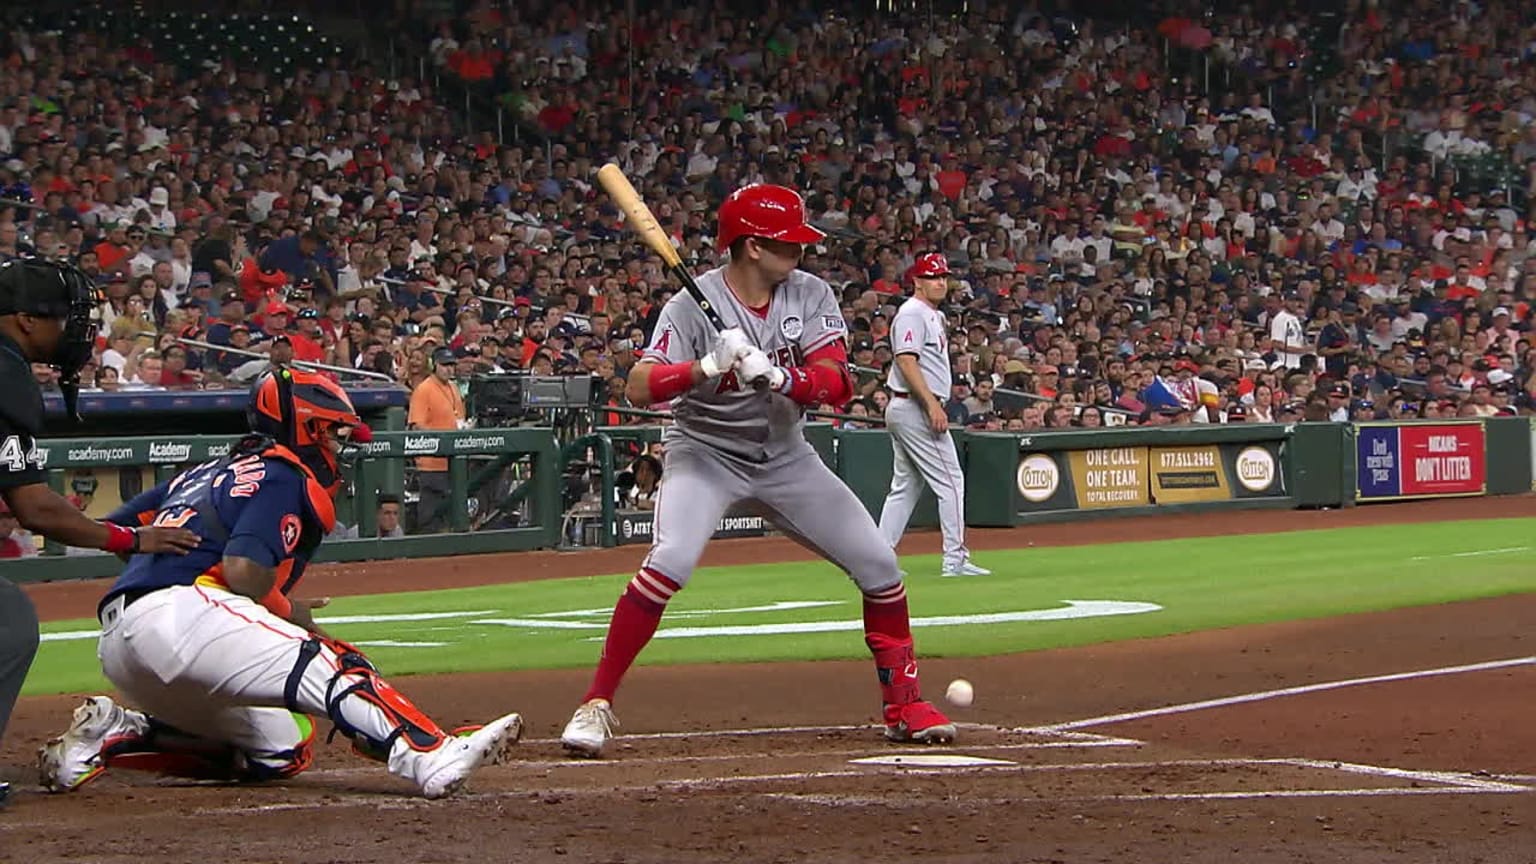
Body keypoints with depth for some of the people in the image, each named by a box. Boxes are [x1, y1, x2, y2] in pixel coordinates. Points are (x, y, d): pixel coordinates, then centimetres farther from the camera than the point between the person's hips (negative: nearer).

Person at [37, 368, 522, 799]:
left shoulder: (205, 473, 29)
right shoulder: (283, 476, 2)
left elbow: (108, 531, 23)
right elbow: (244, 572, -13)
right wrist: (289, 612, 4)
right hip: (179, 615, -9)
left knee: (281, 751, 12)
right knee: (327, 664, -18)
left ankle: (112, 734, 5)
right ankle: (432, 757, -39)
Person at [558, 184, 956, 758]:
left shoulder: (810, 296, -7)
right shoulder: (693, 305, -18)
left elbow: (839, 385, -17)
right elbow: (639, 389, -28)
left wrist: (776, 374, -35)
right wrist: (706, 368, -43)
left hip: (785, 457, 5)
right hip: (705, 452, -5)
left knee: (879, 564, -1)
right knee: (671, 560, -28)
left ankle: (905, 704, 15)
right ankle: (596, 704, -19)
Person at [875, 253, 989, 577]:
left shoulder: (933, 316, 20)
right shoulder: (912, 314, -12)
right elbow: (906, 361, -22)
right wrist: (932, 404, -27)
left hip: (903, 412, 11)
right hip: (915, 408, -11)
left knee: (905, 487, 11)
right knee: (950, 481, -8)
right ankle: (955, 559, -8)